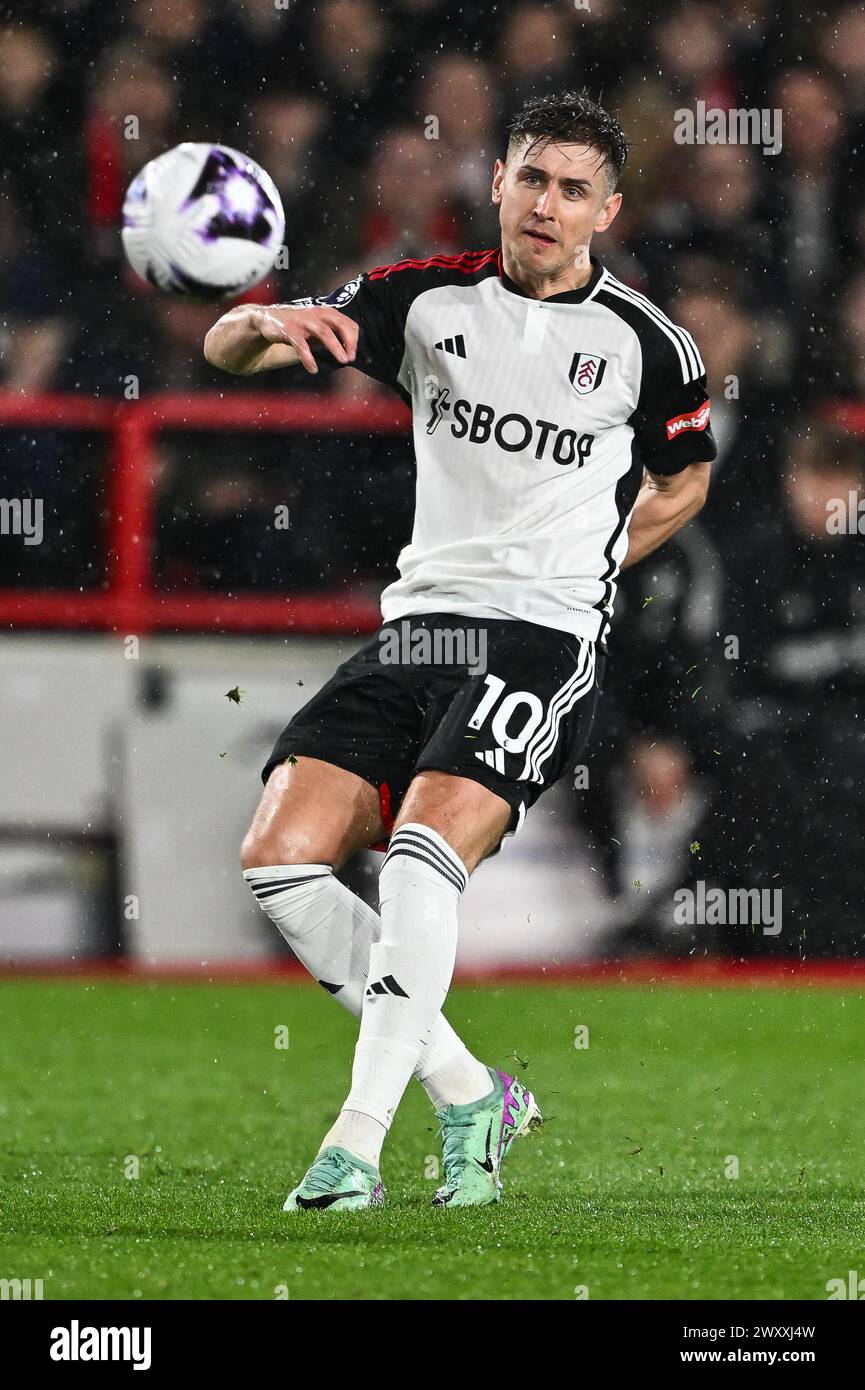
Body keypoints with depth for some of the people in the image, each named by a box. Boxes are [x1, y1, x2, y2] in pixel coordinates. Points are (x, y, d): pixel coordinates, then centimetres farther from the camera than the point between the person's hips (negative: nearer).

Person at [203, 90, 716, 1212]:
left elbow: (684, 480, 20)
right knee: (279, 856, -11)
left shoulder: (643, 342, 2)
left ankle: (358, 1139, -24)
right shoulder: (428, 299, 7)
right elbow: (225, 350, 5)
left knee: (422, 851, -27)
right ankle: (470, 1097, 0)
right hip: (416, 625, 4)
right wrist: (269, 321, -19)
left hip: (545, 642, -4)